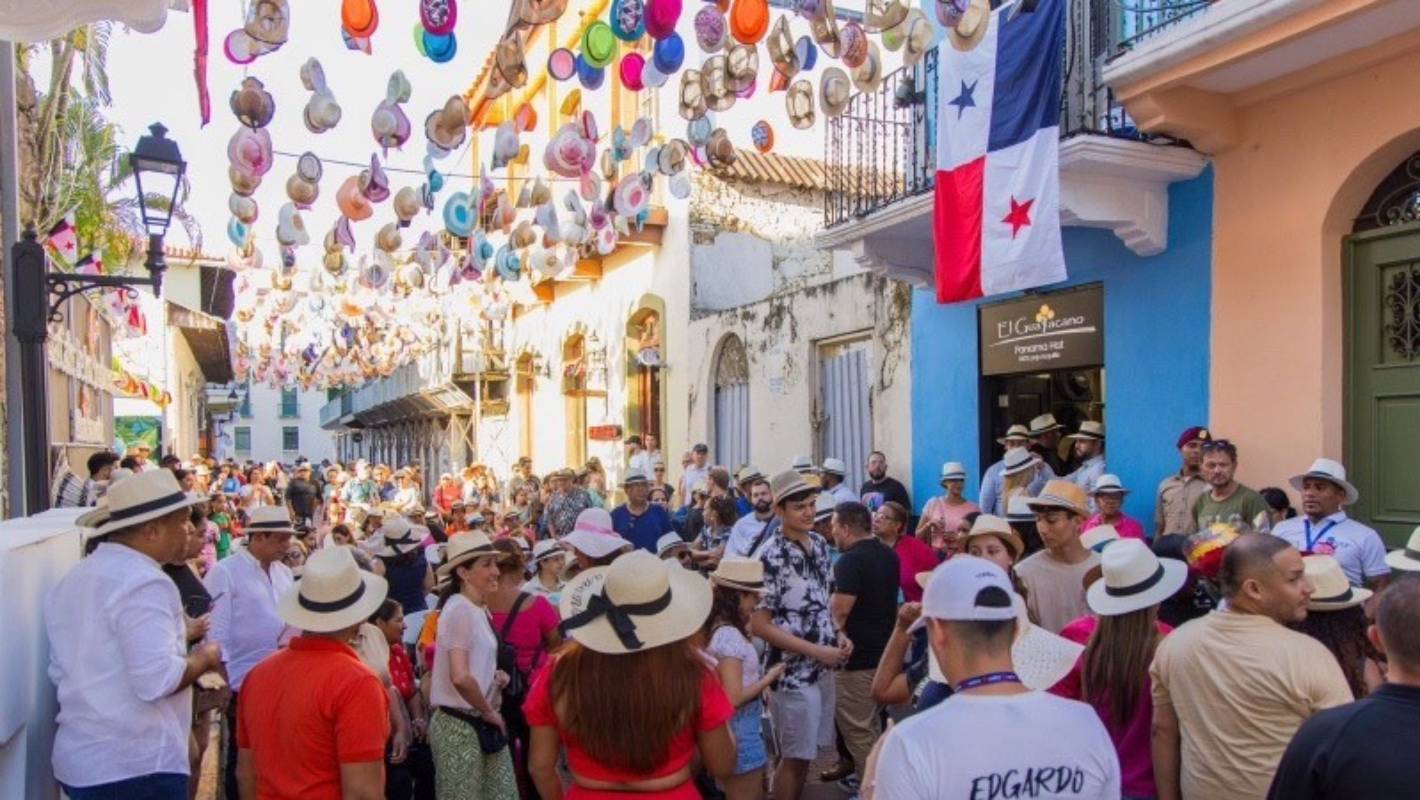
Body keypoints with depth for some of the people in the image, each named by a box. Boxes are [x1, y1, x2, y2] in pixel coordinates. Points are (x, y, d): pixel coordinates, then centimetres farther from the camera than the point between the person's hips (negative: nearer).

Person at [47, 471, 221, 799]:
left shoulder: (72, 579, 10)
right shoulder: (145, 582, -19)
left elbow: (60, 671, 19)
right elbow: (157, 680, -26)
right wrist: (205, 657, -8)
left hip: (77, 758, 9)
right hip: (137, 766, -9)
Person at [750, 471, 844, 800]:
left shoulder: (819, 544, 3)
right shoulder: (771, 557, -19)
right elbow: (759, 625, -19)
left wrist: (837, 636, -1)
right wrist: (817, 651, -19)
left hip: (822, 668, 7)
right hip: (793, 671, -7)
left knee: (806, 752, 18)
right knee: (794, 757, 5)